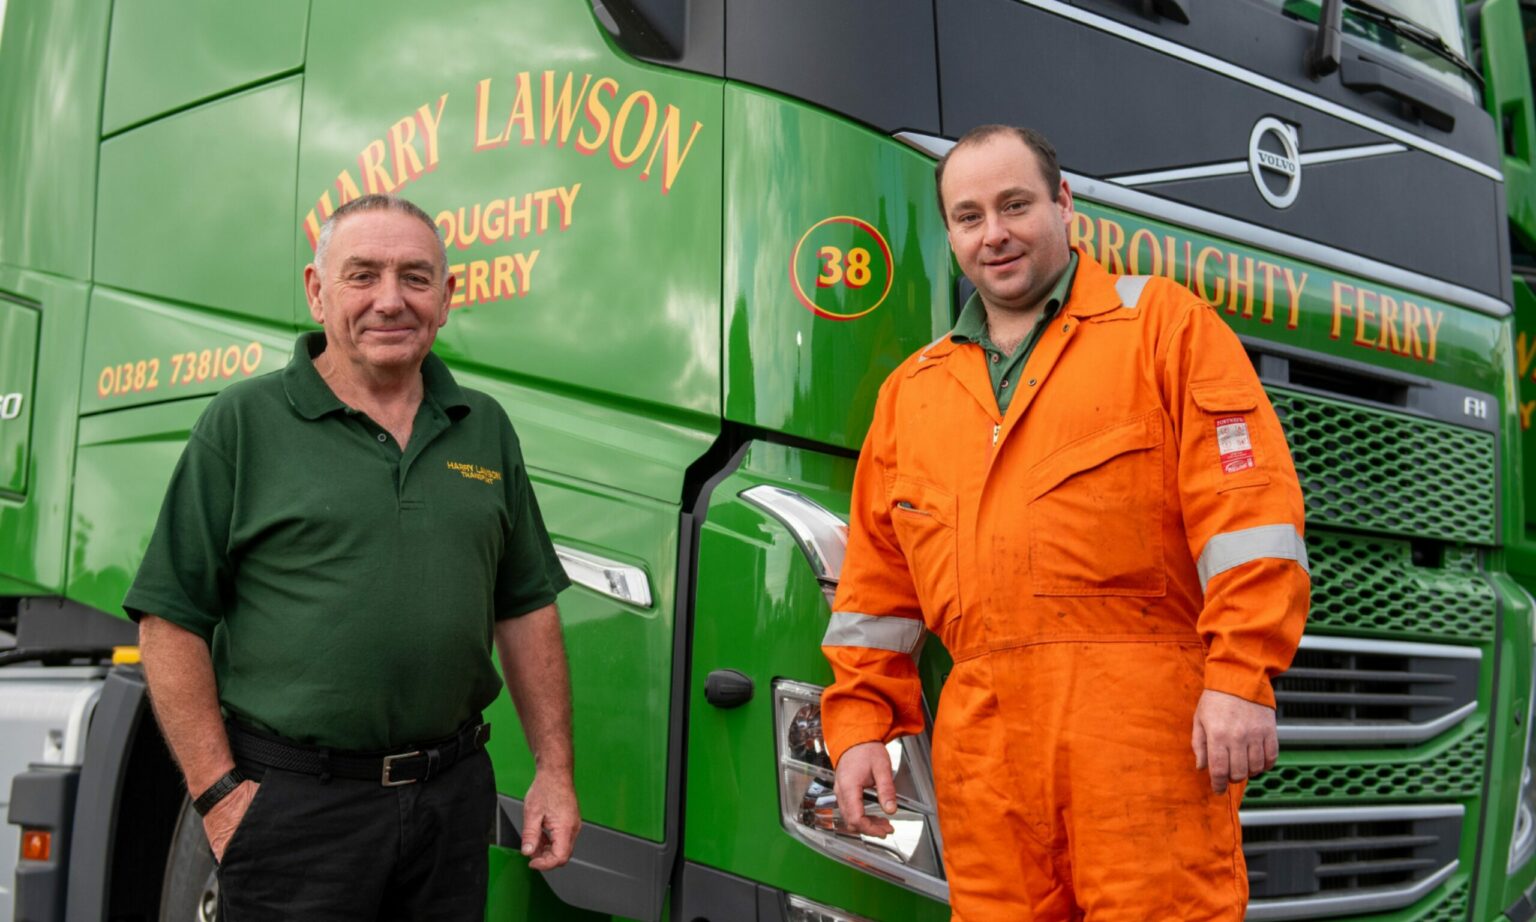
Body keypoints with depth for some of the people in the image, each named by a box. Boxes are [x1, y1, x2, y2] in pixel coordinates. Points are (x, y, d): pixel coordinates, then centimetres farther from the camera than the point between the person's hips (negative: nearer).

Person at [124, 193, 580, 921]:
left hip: (453, 795, 4)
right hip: (293, 800, -4)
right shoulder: (243, 423, -2)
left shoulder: (485, 429, 10)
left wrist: (554, 772, 8)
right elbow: (170, 619, -5)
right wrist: (218, 791, -10)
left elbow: (526, 608, 13)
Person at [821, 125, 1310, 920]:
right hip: (982, 732, 5)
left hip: (1143, 712, -4)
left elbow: (1248, 505, -3)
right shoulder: (912, 392, 22)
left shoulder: (1161, 324, 8)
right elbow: (877, 582, 22)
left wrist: (1240, 675, -12)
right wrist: (859, 722, 13)